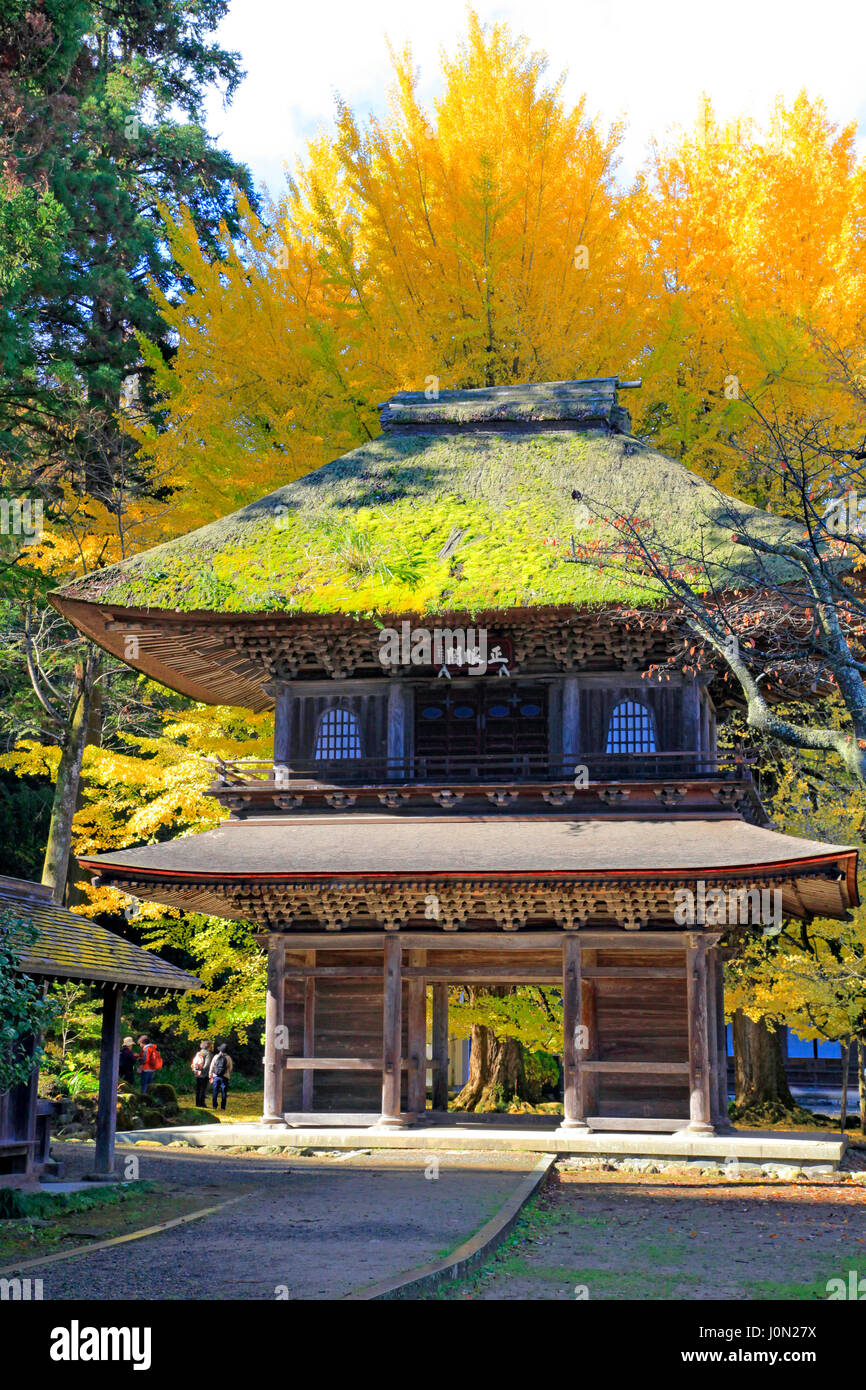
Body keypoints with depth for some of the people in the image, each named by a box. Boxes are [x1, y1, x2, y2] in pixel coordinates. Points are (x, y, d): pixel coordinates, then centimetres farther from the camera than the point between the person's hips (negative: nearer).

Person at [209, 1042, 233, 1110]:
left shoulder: (216, 1056, 1)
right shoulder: (228, 1058, -1)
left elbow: (212, 1067, 2)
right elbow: (230, 1068, 6)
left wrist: (211, 1076, 9)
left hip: (216, 1077, 1)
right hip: (225, 1077, -1)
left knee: (215, 1092, 8)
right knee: (224, 1093, 4)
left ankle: (214, 1106, 8)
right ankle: (223, 1107, 2)